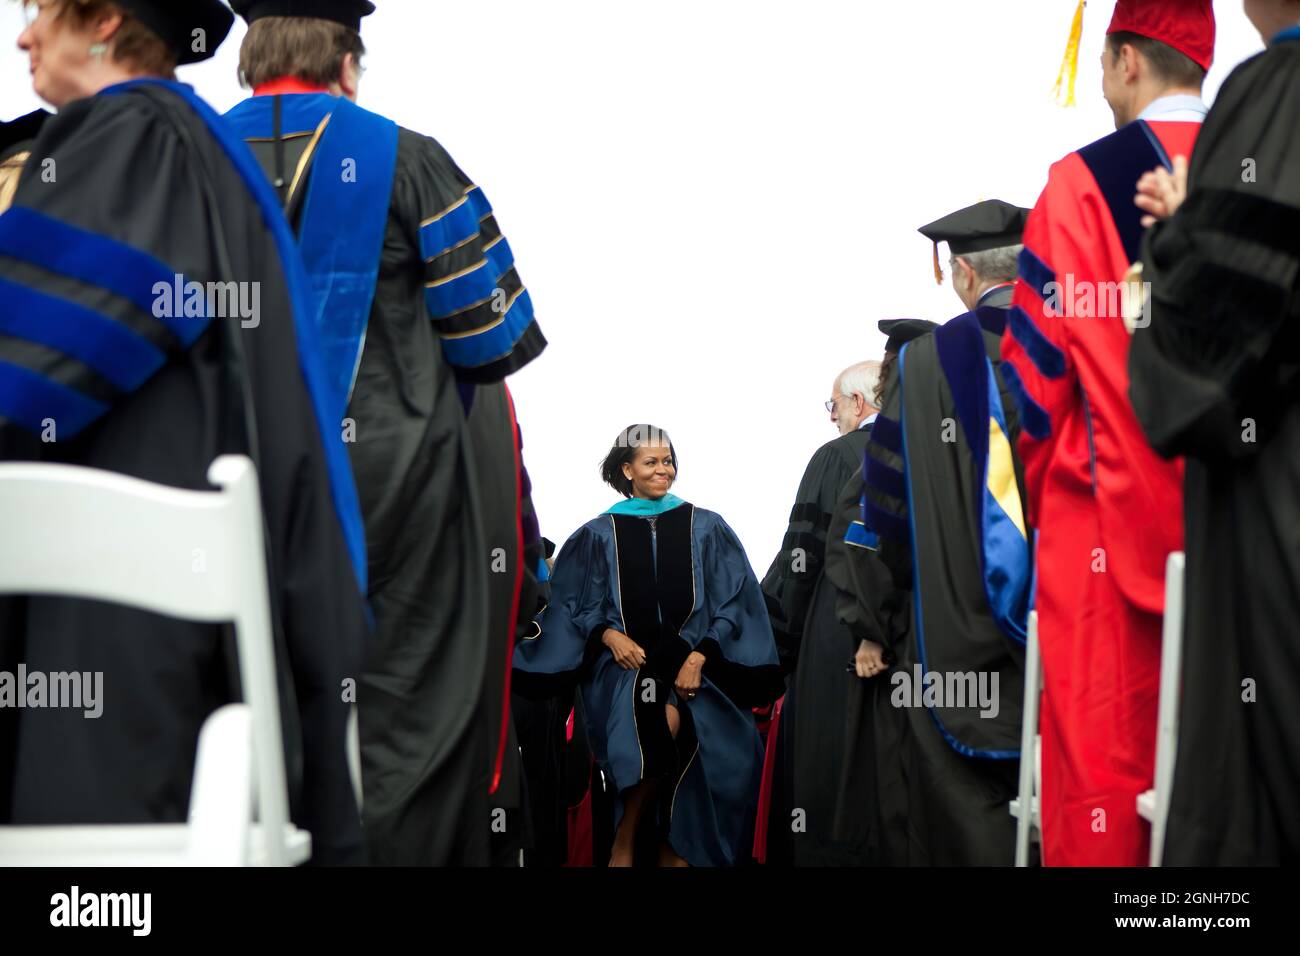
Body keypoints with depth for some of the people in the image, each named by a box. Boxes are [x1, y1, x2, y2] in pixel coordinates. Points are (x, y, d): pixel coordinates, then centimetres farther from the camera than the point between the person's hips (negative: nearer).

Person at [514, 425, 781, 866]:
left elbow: (732, 602, 6)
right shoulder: (599, 534, 10)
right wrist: (608, 635, -10)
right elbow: (573, 606, 11)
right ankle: (625, 842, -15)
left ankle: (674, 848, -13)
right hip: (627, 661, -1)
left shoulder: (706, 528, 10)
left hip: (693, 660, 1)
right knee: (663, 721, -34)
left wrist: (699, 657, -9)